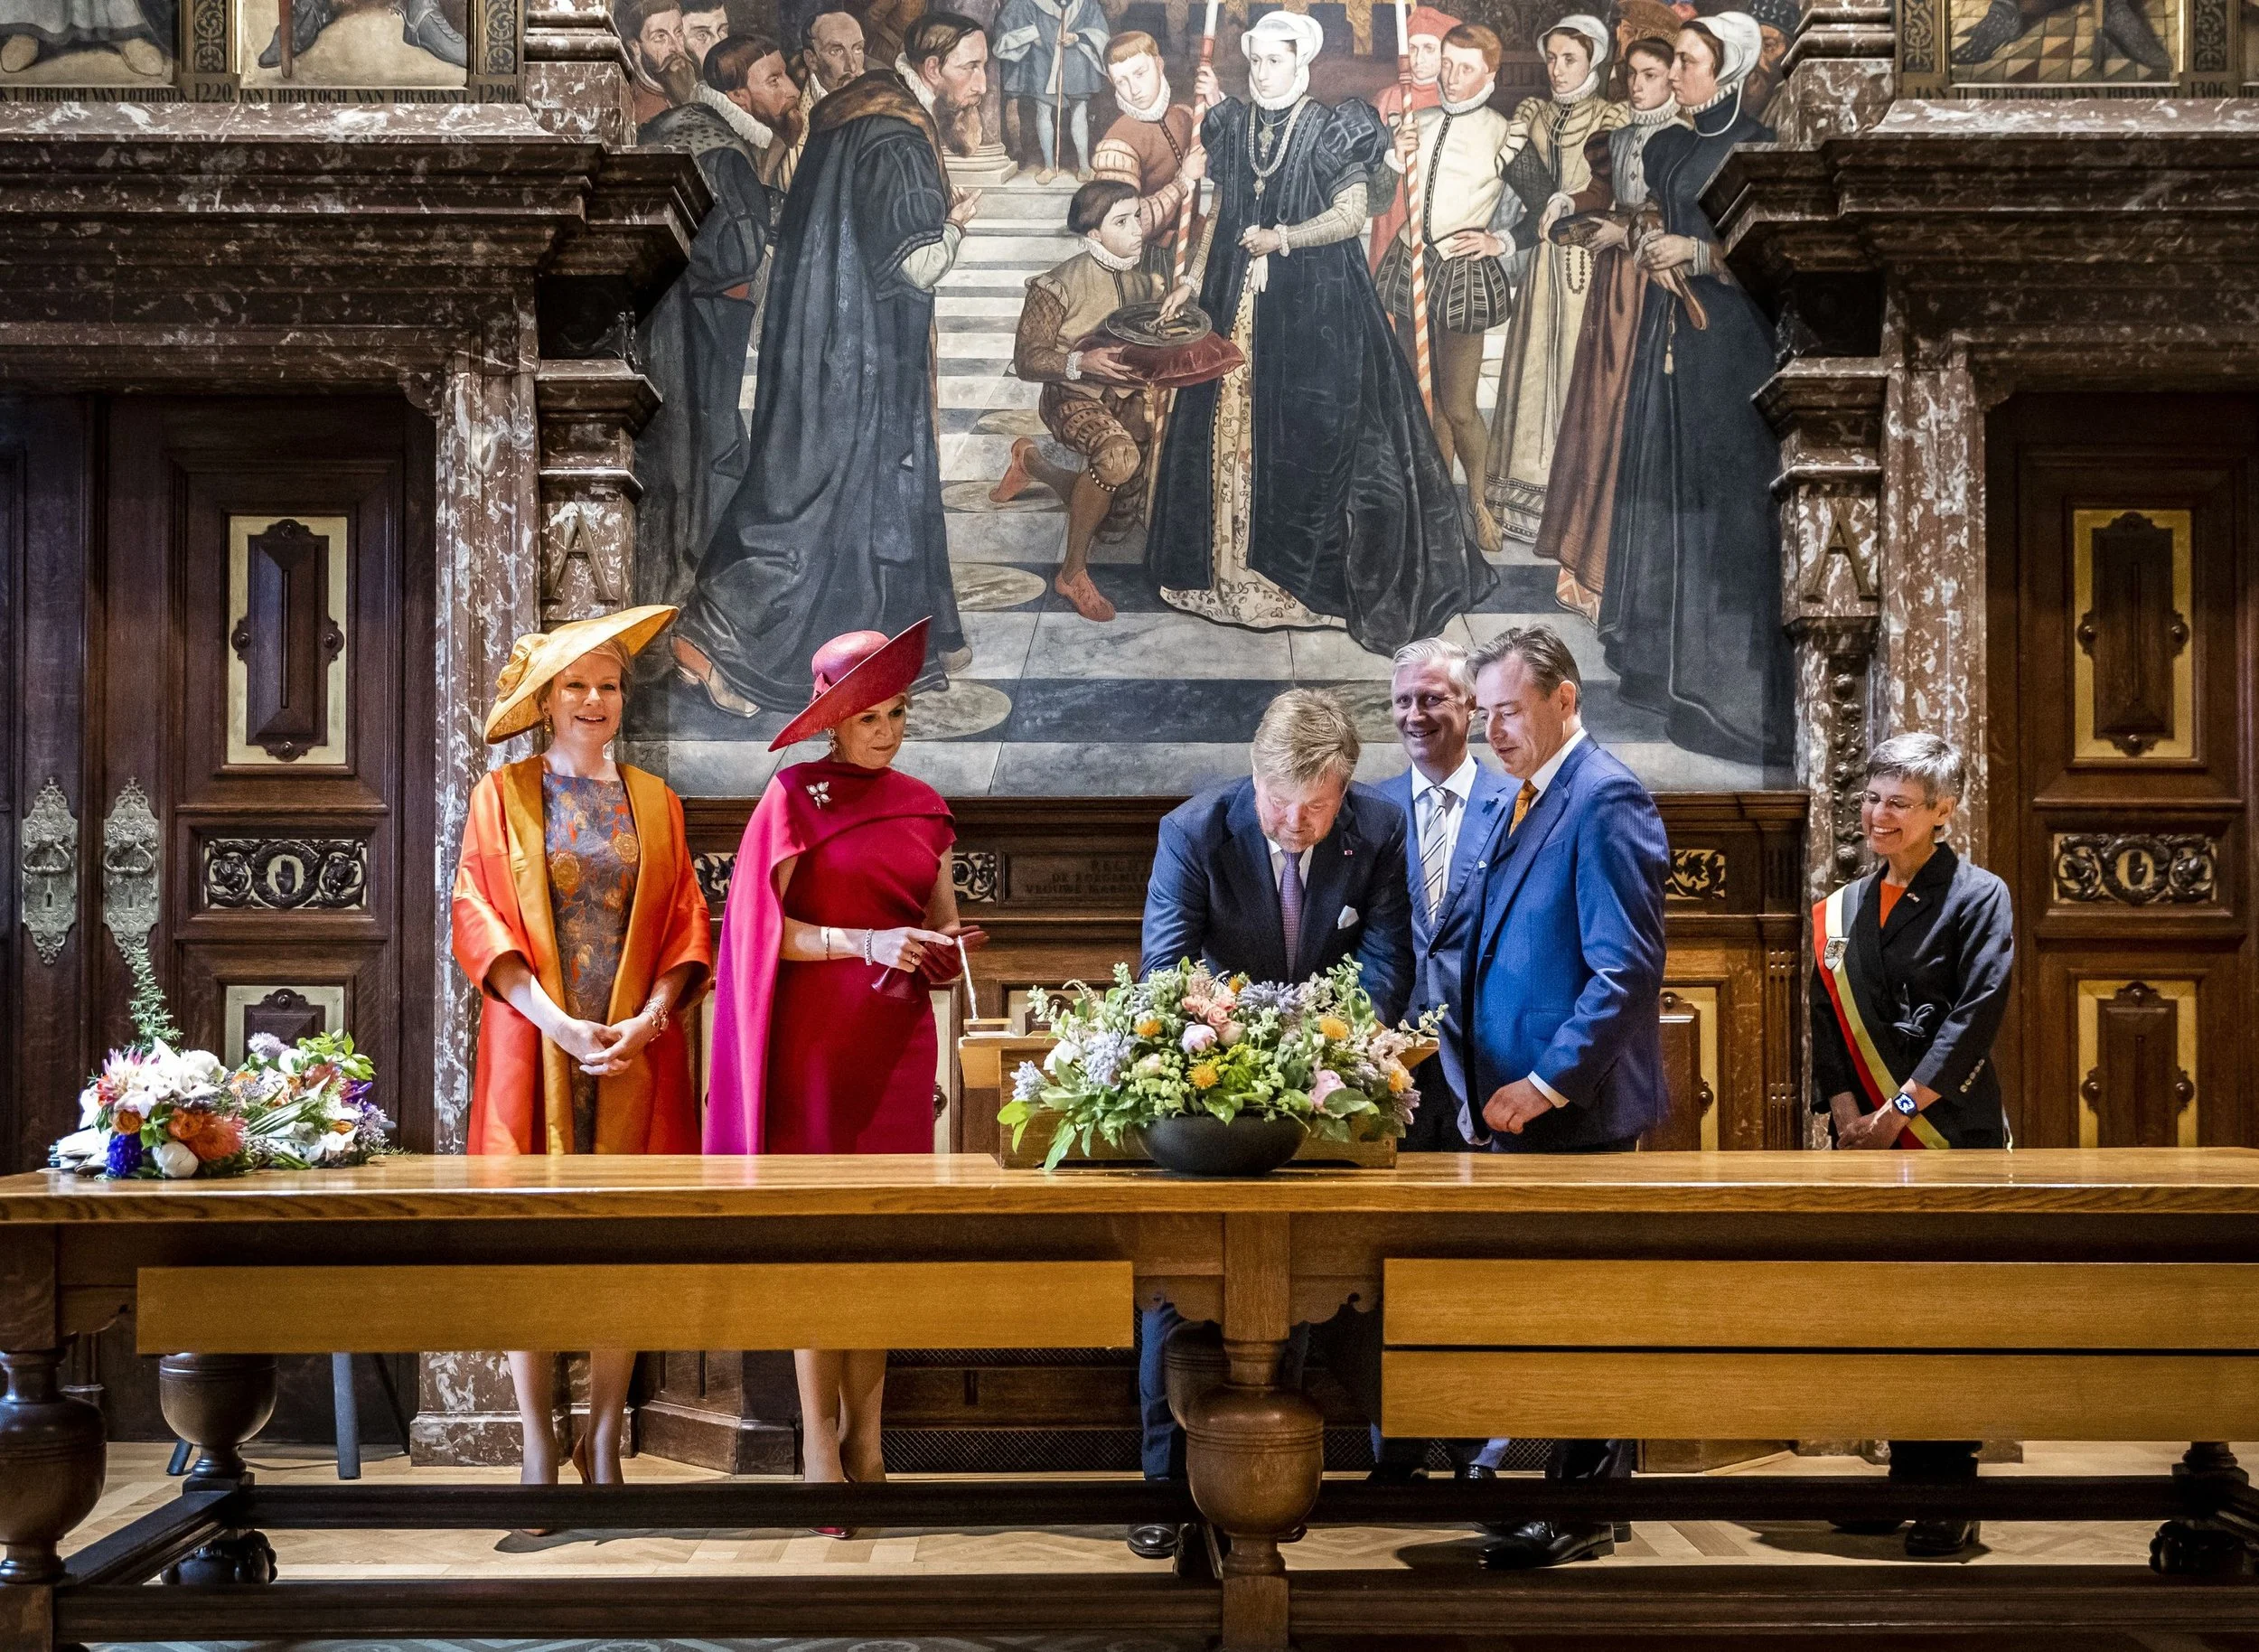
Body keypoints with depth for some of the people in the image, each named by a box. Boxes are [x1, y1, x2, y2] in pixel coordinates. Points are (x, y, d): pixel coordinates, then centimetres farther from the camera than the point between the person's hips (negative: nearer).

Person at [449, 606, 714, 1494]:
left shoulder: (653, 802, 12)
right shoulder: (503, 795, 6)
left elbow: (687, 926, 7)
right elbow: (477, 920, -2)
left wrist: (651, 1017, -9)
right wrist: (555, 1021, -14)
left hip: (636, 1047, 2)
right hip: (534, 1045, -2)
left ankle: (603, 1439, 10)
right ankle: (539, 1447, 4)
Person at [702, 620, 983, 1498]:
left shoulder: (922, 805, 13)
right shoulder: (796, 795, -3)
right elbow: (761, 927, -7)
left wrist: (943, 949, -4)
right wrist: (864, 943, -17)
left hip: (897, 1037, 5)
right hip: (816, 1035, -4)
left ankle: (865, 1437, 13)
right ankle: (819, 1439, 5)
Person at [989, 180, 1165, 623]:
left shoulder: (1146, 281, 2)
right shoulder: (1059, 287, -15)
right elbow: (1026, 360, -13)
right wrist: (1082, 363, -30)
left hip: (1128, 395, 7)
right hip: (1074, 398, -7)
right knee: (1119, 456, -36)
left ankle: (1031, 461, 37)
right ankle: (1073, 571, -20)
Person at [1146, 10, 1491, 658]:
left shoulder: (1330, 131, -6)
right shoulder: (1233, 127, 10)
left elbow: (1351, 216, -10)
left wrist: (1281, 237, -19)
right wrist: (1195, 277, 11)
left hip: (1313, 306, -5)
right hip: (1237, 302, 5)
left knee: (1306, 433, -4)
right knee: (1228, 426, 5)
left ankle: (1311, 575, 4)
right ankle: (1235, 565, 16)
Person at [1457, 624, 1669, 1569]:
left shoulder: (1605, 801, -14)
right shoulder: (1526, 798, 16)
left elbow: (1626, 969, -20)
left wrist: (1546, 1084, -20)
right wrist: (1479, 1076, 14)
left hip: (1576, 1108, -9)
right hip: (1515, 1102, 9)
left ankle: (1580, 1512, 7)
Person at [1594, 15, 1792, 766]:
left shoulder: (1760, 148, -9)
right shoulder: (1665, 146, 11)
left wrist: (1696, 253, -16)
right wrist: (1650, 251, 0)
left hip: (1731, 338, -7)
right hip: (1667, 332, 7)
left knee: (1726, 494, -5)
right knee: (1665, 485, 10)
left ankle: (1729, 674, -1)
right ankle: (1667, 651, 20)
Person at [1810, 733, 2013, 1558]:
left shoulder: (1978, 897, -2)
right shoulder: (1841, 911, 13)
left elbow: (1976, 1017, -10)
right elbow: (1828, 1025, 10)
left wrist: (1899, 1109, -13)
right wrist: (1846, 1112, -5)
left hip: (1950, 1135, -5)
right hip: (1867, 1139, 5)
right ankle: (1907, 1479, 18)